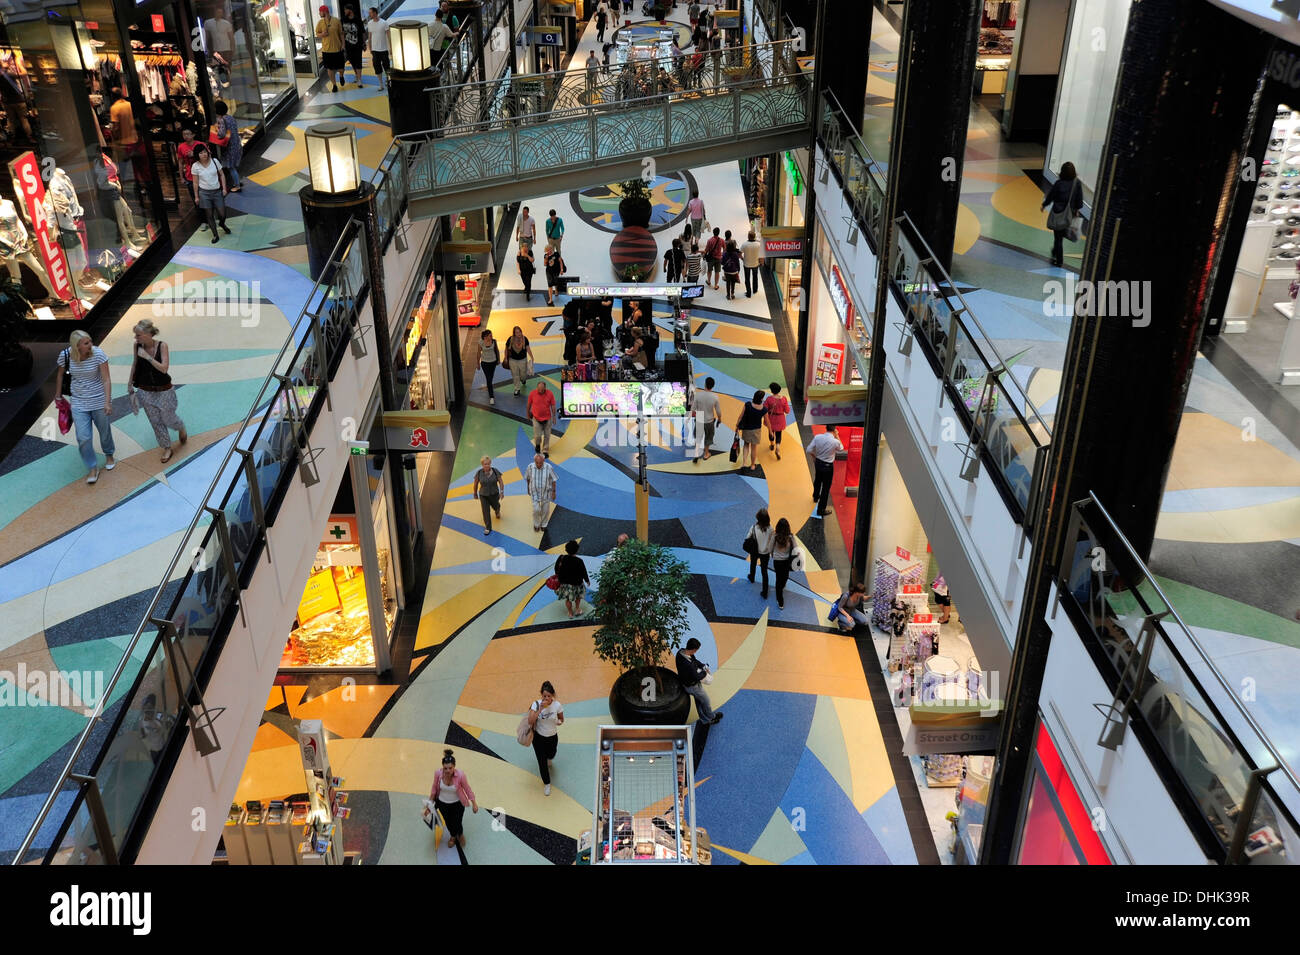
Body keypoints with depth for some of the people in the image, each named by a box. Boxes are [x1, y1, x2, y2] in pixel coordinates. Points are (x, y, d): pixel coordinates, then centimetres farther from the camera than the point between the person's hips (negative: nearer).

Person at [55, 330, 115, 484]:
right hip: (79, 403, 1)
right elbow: (60, 375, 6)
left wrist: (107, 402, -28)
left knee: (104, 431, 17)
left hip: (99, 401, -1)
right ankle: (93, 468, 12)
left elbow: (106, 380, -20)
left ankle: (109, 455, 45)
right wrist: (58, 396, 13)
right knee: (83, 438, -4)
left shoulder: (98, 353, -20)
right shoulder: (66, 355, -13)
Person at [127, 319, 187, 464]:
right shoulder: (137, 346, -8)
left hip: (163, 391, -3)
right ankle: (167, 448, 25)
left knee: (168, 418, 9)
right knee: (156, 422, 9)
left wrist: (147, 356, -28)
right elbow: (135, 364, 9)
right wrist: (130, 383, 14)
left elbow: (164, 368, -24)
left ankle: (181, 428, 43)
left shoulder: (162, 346, -18)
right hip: (146, 391, 3)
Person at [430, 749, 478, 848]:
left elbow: (467, 789, -16)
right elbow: (434, 789, -8)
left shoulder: (460, 775, -32)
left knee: (456, 824, 6)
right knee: (448, 823, 22)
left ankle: (460, 835, 45)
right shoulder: (438, 774, -27)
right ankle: (453, 836, 58)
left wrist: (474, 803, -9)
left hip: (457, 804, -2)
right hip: (442, 804, 2)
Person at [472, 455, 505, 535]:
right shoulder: (479, 473, -14)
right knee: (486, 511, -3)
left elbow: (501, 481, -8)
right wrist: (475, 494, 6)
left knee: (495, 506, 24)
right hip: (483, 495, -1)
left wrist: (502, 491, -15)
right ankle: (487, 528, 9)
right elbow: (475, 484, -2)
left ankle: (497, 511, 62)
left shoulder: (495, 471, -15)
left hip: (494, 494, 1)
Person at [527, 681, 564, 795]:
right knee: (542, 761, 4)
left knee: (550, 756, 24)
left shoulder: (557, 705, -18)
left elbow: (561, 719, 0)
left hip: (552, 737, 2)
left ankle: (548, 759, 64)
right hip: (538, 737, -1)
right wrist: (540, 709, -37)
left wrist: (560, 722, -24)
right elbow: (530, 722, -28)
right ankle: (546, 784, 28)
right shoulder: (536, 704, -22)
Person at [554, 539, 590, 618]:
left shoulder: (561, 558, -18)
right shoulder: (579, 561, -25)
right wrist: (587, 580, 5)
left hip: (564, 582, 2)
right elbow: (583, 572, -13)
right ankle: (577, 609, 39)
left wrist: (558, 577, 17)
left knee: (568, 598, 21)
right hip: (576, 583, -2)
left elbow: (556, 569, -3)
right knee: (578, 595, 27)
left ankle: (570, 613, 33)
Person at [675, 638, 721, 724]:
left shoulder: (680, 652, -16)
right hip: (692, 686, -8)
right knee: (705, 700, 20)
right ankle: (711, 717, 46)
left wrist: (703, 666, -8)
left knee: (698, 701, 28)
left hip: (685, 682, 8)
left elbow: (694, 660, 2)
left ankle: (706, 720, 46)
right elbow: (696, 677, -29)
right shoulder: (688, 664, -43)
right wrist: (704, 673, -12)